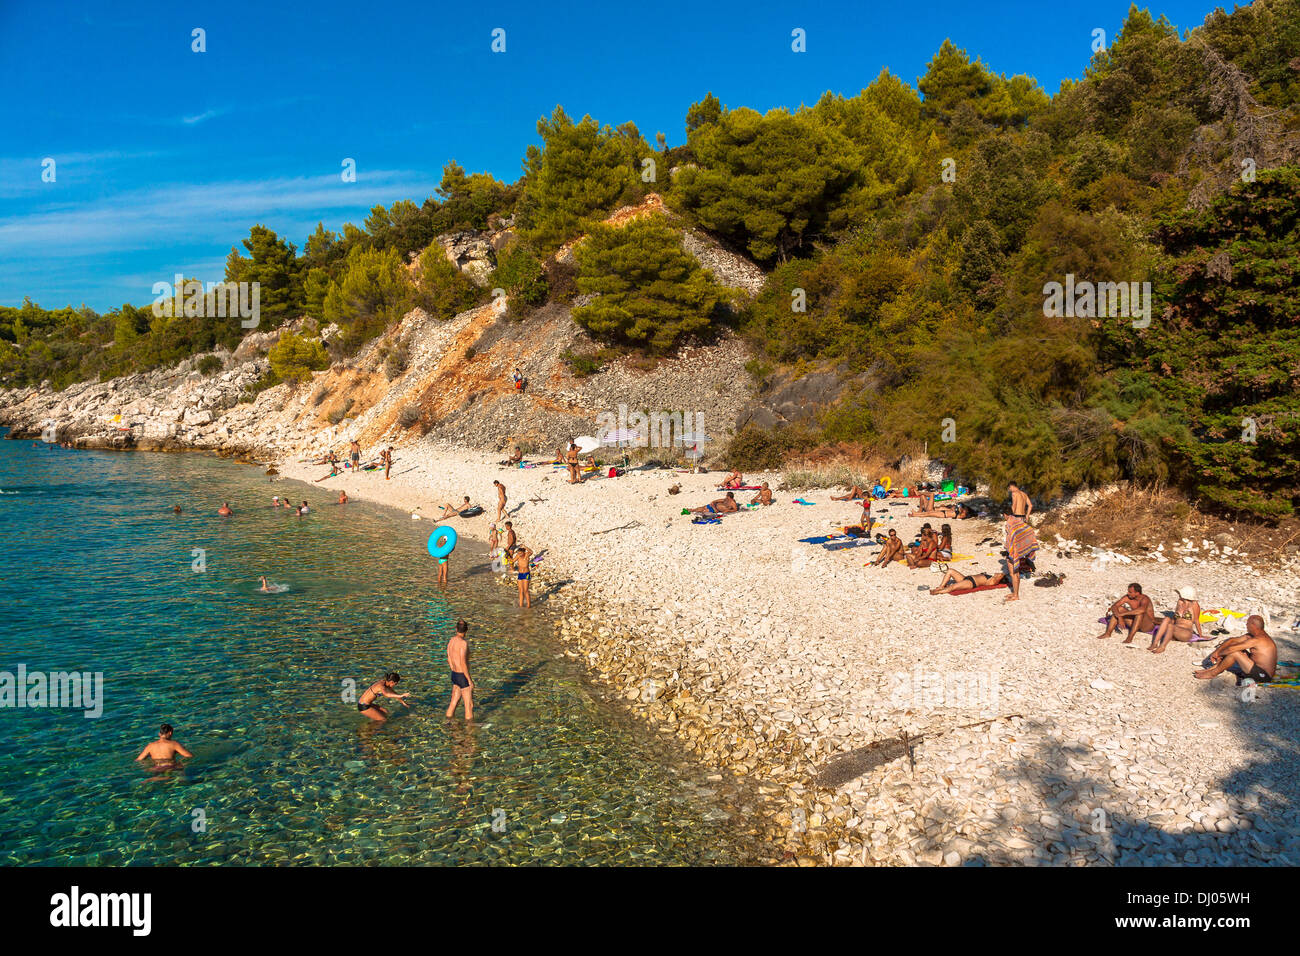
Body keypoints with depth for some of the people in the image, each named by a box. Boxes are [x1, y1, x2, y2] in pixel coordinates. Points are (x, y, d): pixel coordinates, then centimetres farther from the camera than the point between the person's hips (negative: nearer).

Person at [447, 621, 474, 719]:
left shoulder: (451, 641, 5)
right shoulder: (463, 643, -22)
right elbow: (463, 664, -25)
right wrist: (470, 680, -18)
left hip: (454, 675, 8)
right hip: (463, 677, -8)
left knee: (454, 702, 17)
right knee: (469, 705, 1)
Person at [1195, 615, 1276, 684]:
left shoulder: (1257, 640, -25)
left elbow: (1231, 649, -24)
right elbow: (1233, 640, 9)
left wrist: (1218, 653, -6)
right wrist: (1216, 652, 2)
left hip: (1263, 675, -11)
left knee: (1234, 653, -21)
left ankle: (1213, 673, -3)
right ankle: (1213, 667, 13)